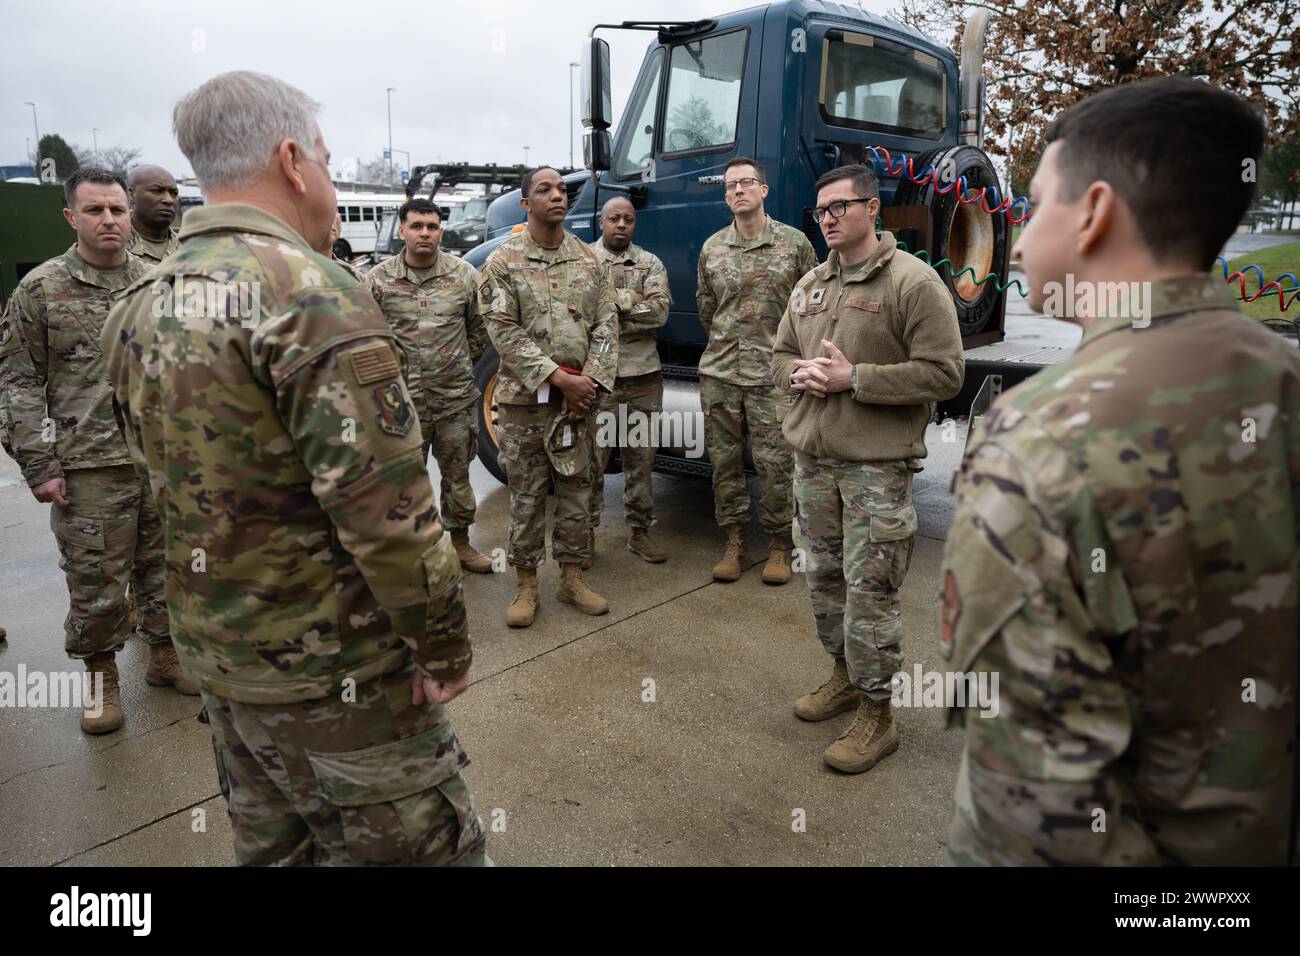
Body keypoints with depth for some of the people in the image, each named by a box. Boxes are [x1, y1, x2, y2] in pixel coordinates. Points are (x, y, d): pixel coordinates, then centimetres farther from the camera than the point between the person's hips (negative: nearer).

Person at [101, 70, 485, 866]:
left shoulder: (140, 308, 6)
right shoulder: (313, 293, -20)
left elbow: (177, 482, 12)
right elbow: (385, 508, -24)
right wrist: (446, 647, -13)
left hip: (216, 652, 9)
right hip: (331, 667, -8)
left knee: (274, 847, 23)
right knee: (425, 847, 7)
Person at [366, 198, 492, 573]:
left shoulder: (464, 274, 0)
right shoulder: (379, 278, -3)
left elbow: (479, 329, 10)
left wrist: (461, 366, 11)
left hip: (456, 397, 1)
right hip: (402, 398, -1)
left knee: (457, 474, 13)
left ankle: (460, 542, 29)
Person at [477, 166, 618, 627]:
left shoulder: (590, 260, 8)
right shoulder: (503, 262, -3)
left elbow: (606, 326, 4)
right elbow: (504, 332, -10)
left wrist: (589, 382, -9)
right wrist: (559, 377, -15)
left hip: (578, 397, 3)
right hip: (526, 397, -3)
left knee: (576, 490, 9)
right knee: (527, 494, 4)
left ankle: (572, 578, 22)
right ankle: (525, 585, 17)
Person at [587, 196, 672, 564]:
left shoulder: (651, 264, 8)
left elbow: (660, 311, -8)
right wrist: (630, 298, -11)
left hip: (643, 375, 2)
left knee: (641, 457, 9)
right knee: (592, 457, 3)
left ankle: (640, 531, 21)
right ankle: (586, 531, 17)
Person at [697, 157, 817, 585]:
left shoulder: (795, 243, 1)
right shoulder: (712, 249, 8)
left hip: (772, 375, -3)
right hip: (718, 373, 3)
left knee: (775, 464, -1)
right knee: (724, 461, 7)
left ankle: (780, 547, 14)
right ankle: (735, 544, 19)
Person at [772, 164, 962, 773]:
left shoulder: (913, 282, -9)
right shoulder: (810, 285, 14)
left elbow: (943, 374, -14)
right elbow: (780, 355, 21)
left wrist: (854, 378, -20)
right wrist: (800, 372, -3)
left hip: (876, 465, -7)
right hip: (813, 458, 7)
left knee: (870, 592, -3)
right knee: (824, 578, 16)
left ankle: (876, 716, 11)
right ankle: (844, 675, 36)